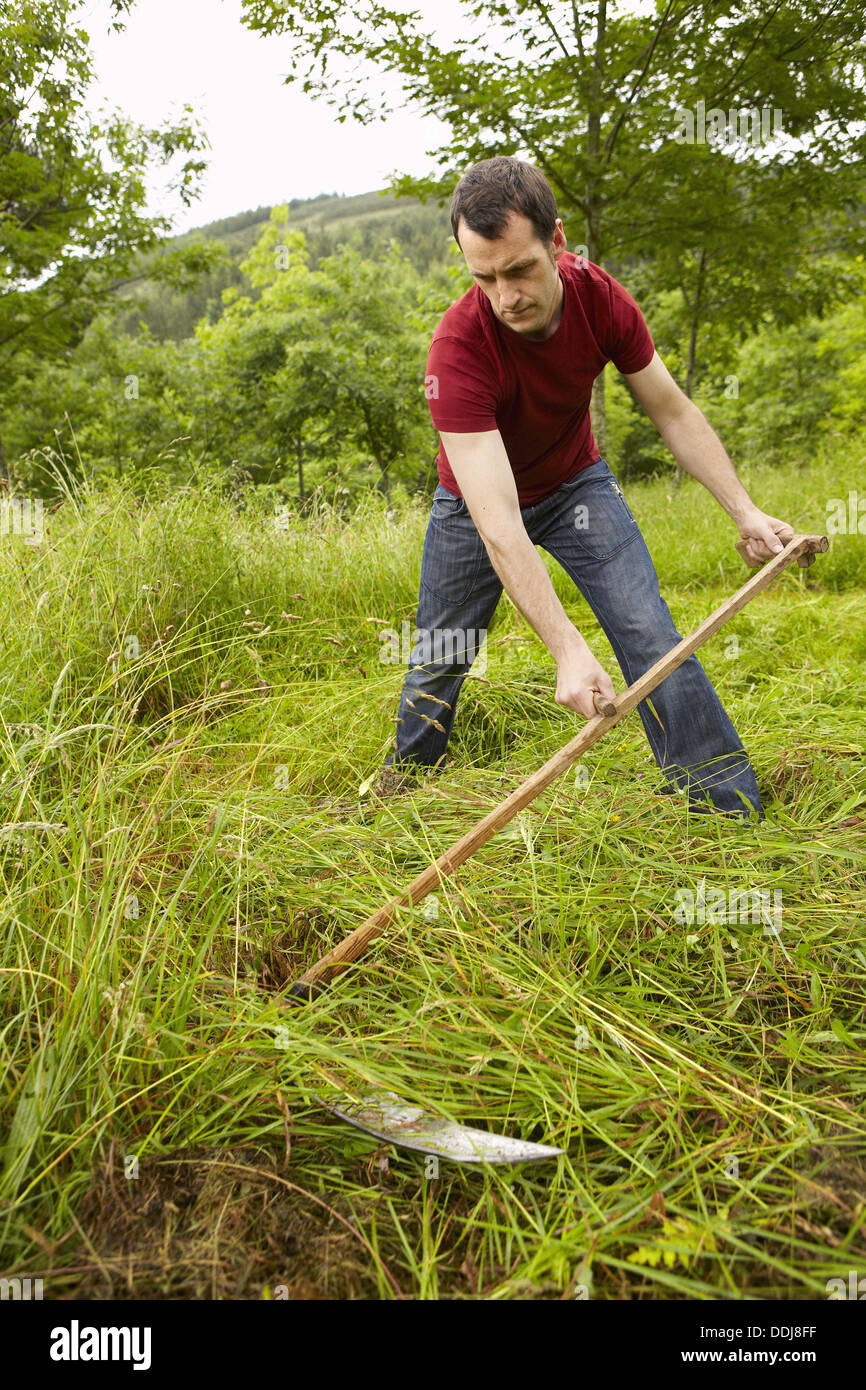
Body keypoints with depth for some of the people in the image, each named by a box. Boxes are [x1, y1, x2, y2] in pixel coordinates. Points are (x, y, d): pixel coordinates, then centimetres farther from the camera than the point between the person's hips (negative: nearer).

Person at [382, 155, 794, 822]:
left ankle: (734, 812, -3)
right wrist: (567, 650, -50)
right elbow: (497, 523, -42)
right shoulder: (460, 347, -36)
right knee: (441, 655, 6)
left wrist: (746, 511, -20)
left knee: (650, 637, -12)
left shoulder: (601, 298, -23)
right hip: (474, 499, -2)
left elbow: (673, 411, -9)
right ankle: (407, 773, 37)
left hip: (576, 484, 2)